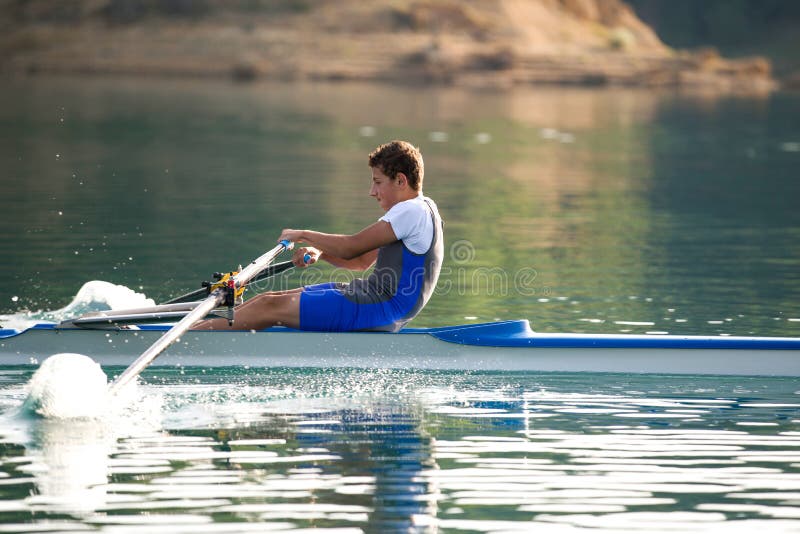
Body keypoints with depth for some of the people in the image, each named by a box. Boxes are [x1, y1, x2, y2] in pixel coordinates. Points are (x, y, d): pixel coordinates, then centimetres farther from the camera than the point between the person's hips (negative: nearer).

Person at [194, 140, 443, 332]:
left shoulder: (413, 212, -14)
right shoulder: (414, 211, 19)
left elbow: (352, 247, -18)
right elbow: (363, 260, 19)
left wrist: (305, 236, -4)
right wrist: (317, 252, 3)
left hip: (378, 312, -10)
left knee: (270, 307, -14)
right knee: (268, 299, 4)